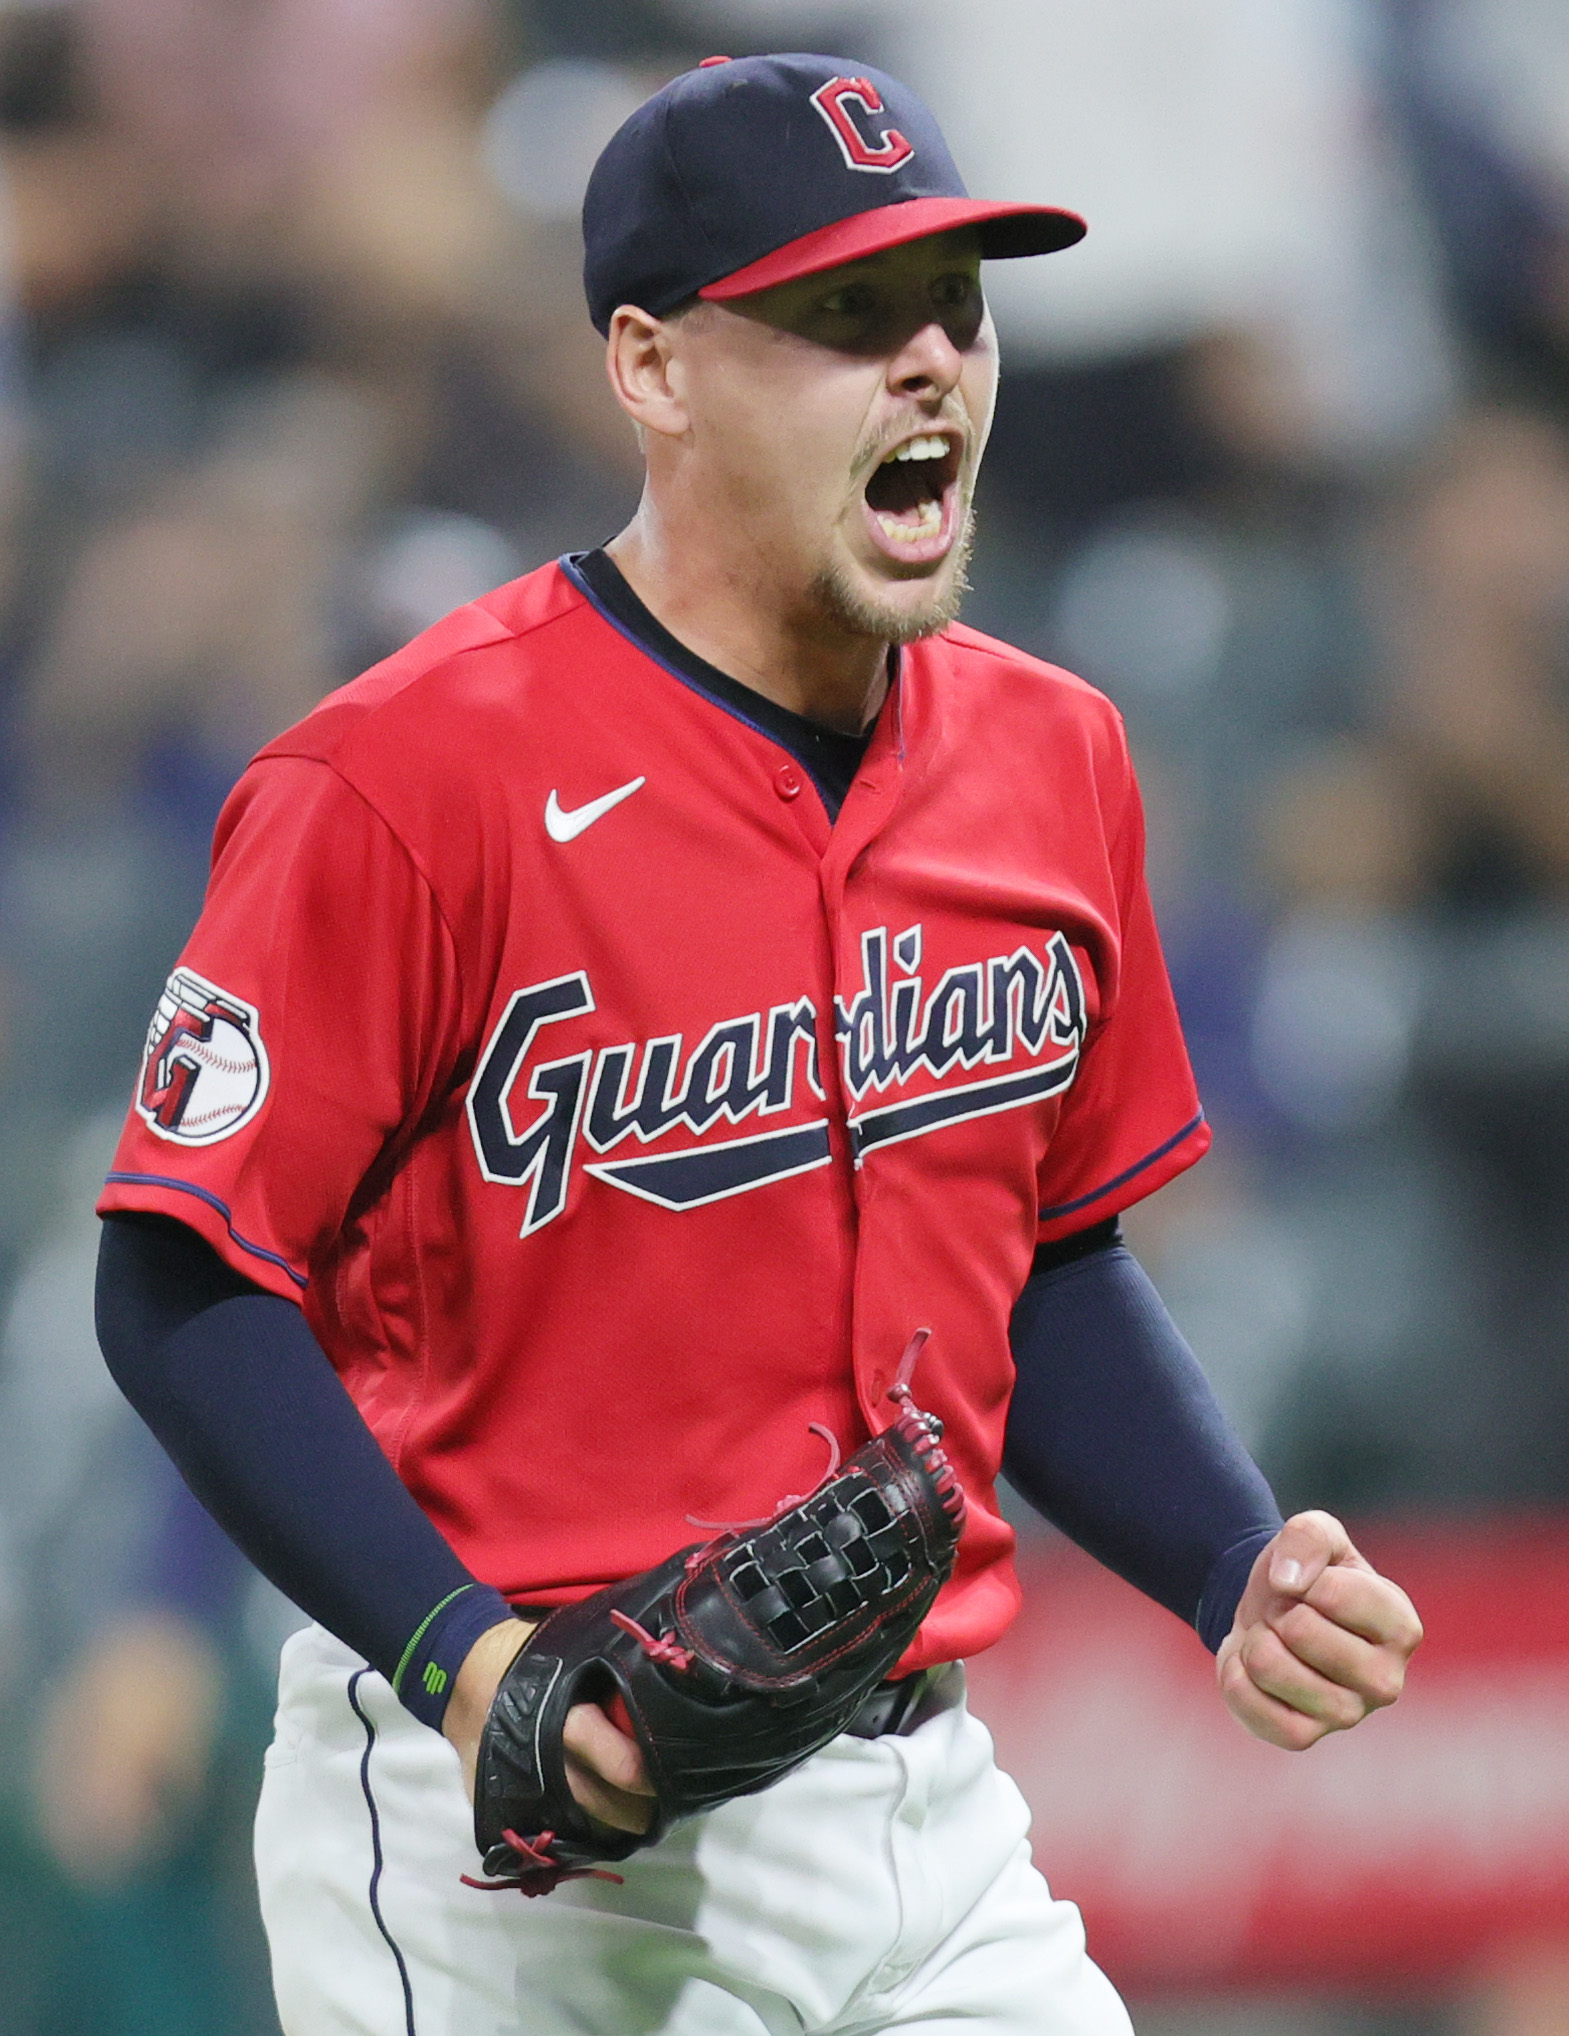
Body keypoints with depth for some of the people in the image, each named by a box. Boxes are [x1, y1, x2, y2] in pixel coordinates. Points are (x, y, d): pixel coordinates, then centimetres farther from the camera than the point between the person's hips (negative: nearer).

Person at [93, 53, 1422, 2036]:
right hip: (514, 1840, -6)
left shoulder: (1049, 759, 8)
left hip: (915, 1800, 6)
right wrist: (461, 1656, -22)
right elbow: (188, 1281, -13)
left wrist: (1238, 1571, 4)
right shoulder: (414, 778, -13)